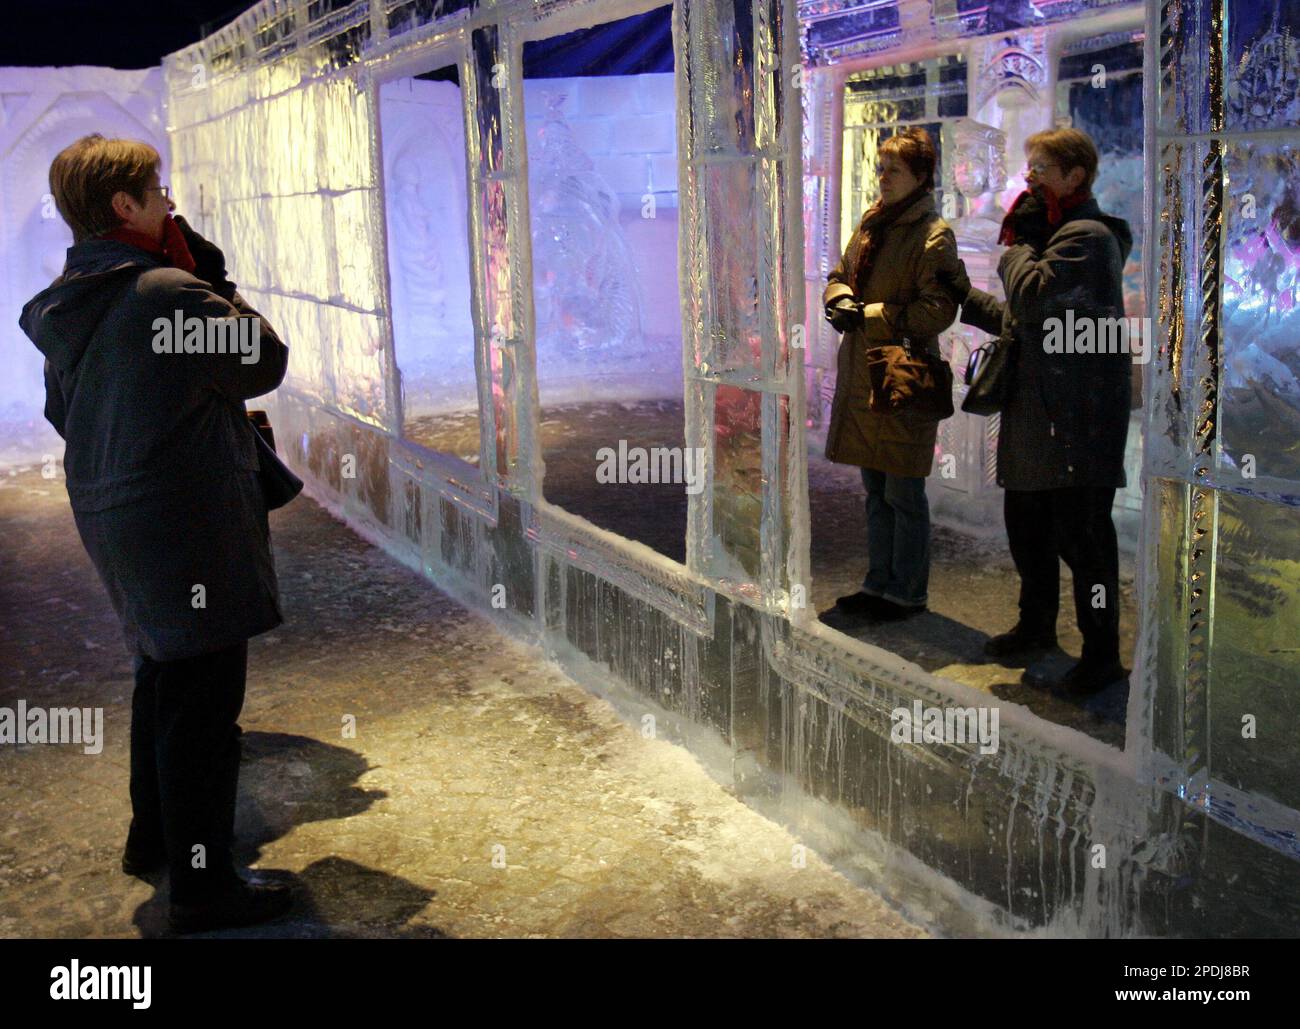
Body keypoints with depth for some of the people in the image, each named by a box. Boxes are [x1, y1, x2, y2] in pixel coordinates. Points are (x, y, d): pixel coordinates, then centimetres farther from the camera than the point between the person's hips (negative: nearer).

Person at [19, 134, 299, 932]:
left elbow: (63, 410, 18)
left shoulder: (62, 305, 7)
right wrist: (212, 278, -1)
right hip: (191, 523, -9)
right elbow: (264, 361, -8)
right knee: (202, 700, -1)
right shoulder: (169, 293, -20)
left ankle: (154, 835, 39)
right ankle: (203, 886, 8)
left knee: (163, 678, 24)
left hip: (111, 514, 9)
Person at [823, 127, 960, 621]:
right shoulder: (871, 224, 14)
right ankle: (879, 583, 28)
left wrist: (869, 316, -16)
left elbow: (937, 310, -17)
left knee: (903, 495, 1)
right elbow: (839, 276, 20)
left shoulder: (934, 235, -10)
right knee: (875, 492, 16)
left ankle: (908, 593, 13)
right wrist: (841, 299, -3)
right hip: (861, 376, 8)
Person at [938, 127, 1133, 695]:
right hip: (1039, 413, 10)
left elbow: (1031, 297, -26)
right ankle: (1037, 625, 36)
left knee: (1081, 536, -4)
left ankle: (1101, 655, 7)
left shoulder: (1087, 237, -15)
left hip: (1077, 419, -10)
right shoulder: (1059, 234, 19)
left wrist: (1018, 241, -11)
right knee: (1026, 526, 19)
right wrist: (966, 295, 13)